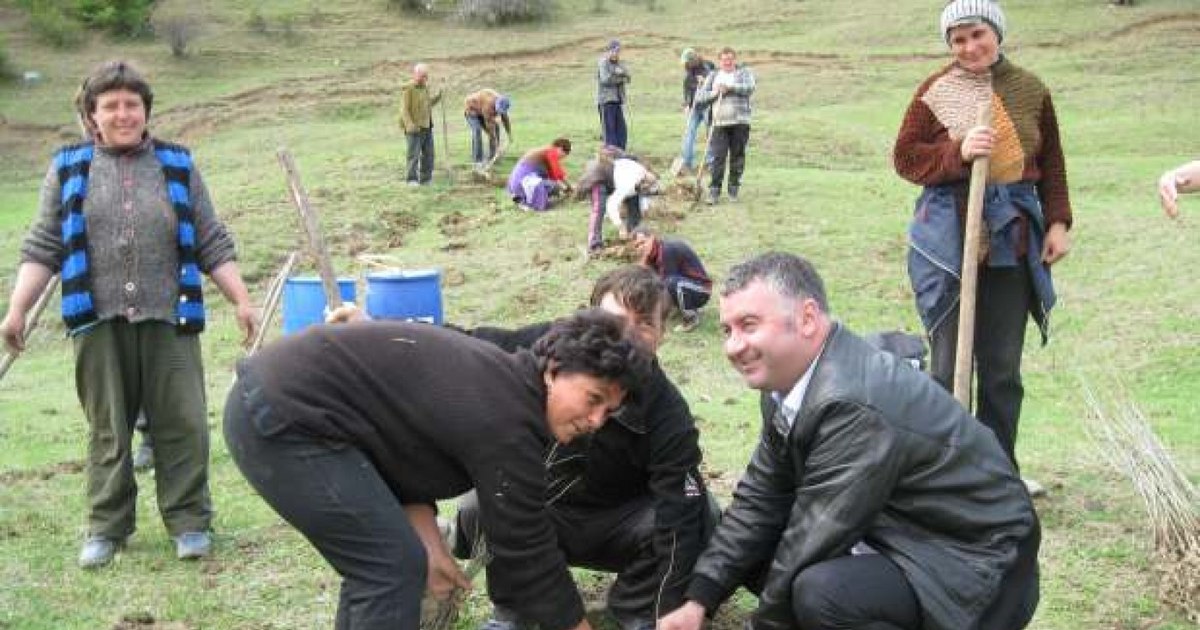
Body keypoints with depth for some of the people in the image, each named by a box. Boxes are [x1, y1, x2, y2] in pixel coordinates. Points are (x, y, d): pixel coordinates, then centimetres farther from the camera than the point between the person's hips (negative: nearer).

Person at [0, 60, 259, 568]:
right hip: (98, 322, 0)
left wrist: (241, 301, 5)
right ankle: (107, 527, 19)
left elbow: (212, 244, 11)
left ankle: (188, 521, 12)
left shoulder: (178, 166, 11)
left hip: (169, 320, 0)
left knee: (182, 424, -1)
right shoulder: (69, 168, 9)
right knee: (107, 429, 7)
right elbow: (42, 247, 8)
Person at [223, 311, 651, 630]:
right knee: (394, 566, -8)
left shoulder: (498, 380, 11)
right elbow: (527, 553, -12)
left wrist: (427, 540, 1)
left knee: (375, 560, 18)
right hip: (285, 420, -10)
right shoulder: (508, 426, -18)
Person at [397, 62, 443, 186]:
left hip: (427, 126, 8)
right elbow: (404, 109, -14)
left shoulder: (425, 87, 13)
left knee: (428, 153, 10)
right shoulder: (408, 89, -11)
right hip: (414, 128, -8)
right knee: (414, 154, -7)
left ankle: (426, 179, 19)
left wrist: (438, 96, 9)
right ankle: (411, 179, 1)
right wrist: (410, 125, -24)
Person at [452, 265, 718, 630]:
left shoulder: (670, 418, -24)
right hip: (533, 507, 1)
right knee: (478, 509, -29)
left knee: (703, 519, -26)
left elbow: (680, 521, -28)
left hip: (617, 525, -1)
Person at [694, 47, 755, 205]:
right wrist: (714, 93, -7)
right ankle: (714, 191, -5)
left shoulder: (744, 72, 10)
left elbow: (749, 88, -11)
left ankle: (733, 189, 13)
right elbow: (699, 97, 10)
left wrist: (730, 87, -19)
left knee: (738, 157, 3)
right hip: (720, 123, 1)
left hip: (740, 122, -1)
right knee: (718, 157, -7)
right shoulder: (713, 76, 16)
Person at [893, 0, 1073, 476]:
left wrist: (1058, 222, 7)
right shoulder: (936, 91, -2)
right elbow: (905, 157, -3)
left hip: (1013, 239, 3)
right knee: (948, 364, -1)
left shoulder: (1030, 90, 7)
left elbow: (1051, 163, 14)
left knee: (1003, 366, 7)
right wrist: (958, 154, -17)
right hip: (949, 238, -3)